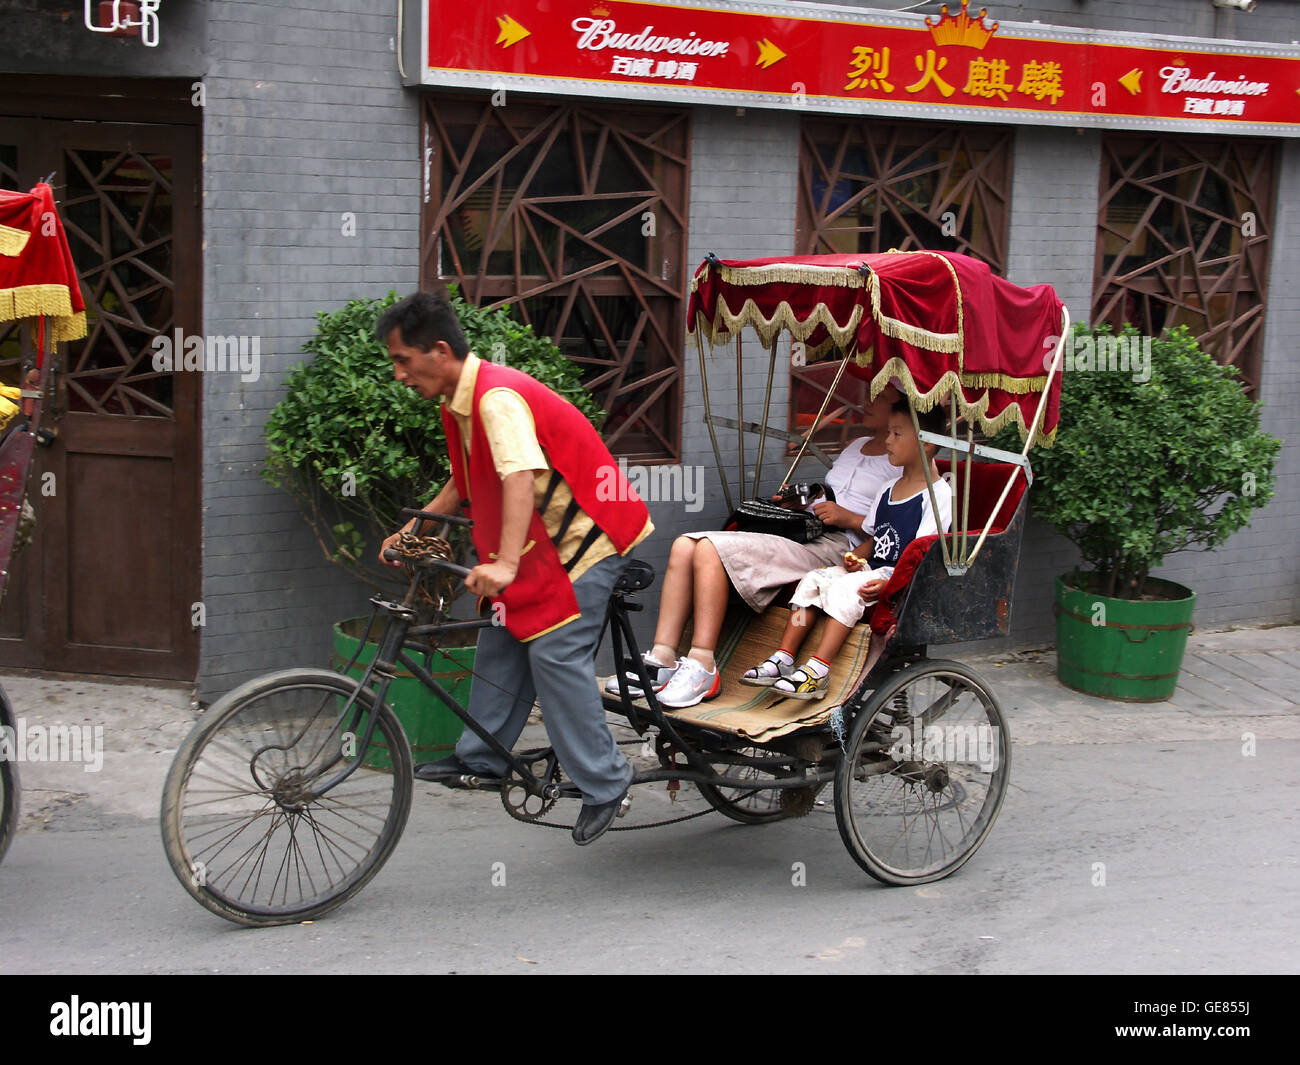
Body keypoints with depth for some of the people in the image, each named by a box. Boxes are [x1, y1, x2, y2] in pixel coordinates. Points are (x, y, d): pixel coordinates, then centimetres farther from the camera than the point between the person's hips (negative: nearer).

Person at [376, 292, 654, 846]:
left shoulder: (498, 397, -25)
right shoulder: (461, 400, 7)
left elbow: (520, 477, -40)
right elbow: (467, 480, 22)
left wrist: (505, 563, -49)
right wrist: (415, 525, 15)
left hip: (586, 534, -10)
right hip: (542, 537, 10)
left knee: (555, 652, -13)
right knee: (502, 638, 11)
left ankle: (604, 783, -5)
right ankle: (481, 759, 22)